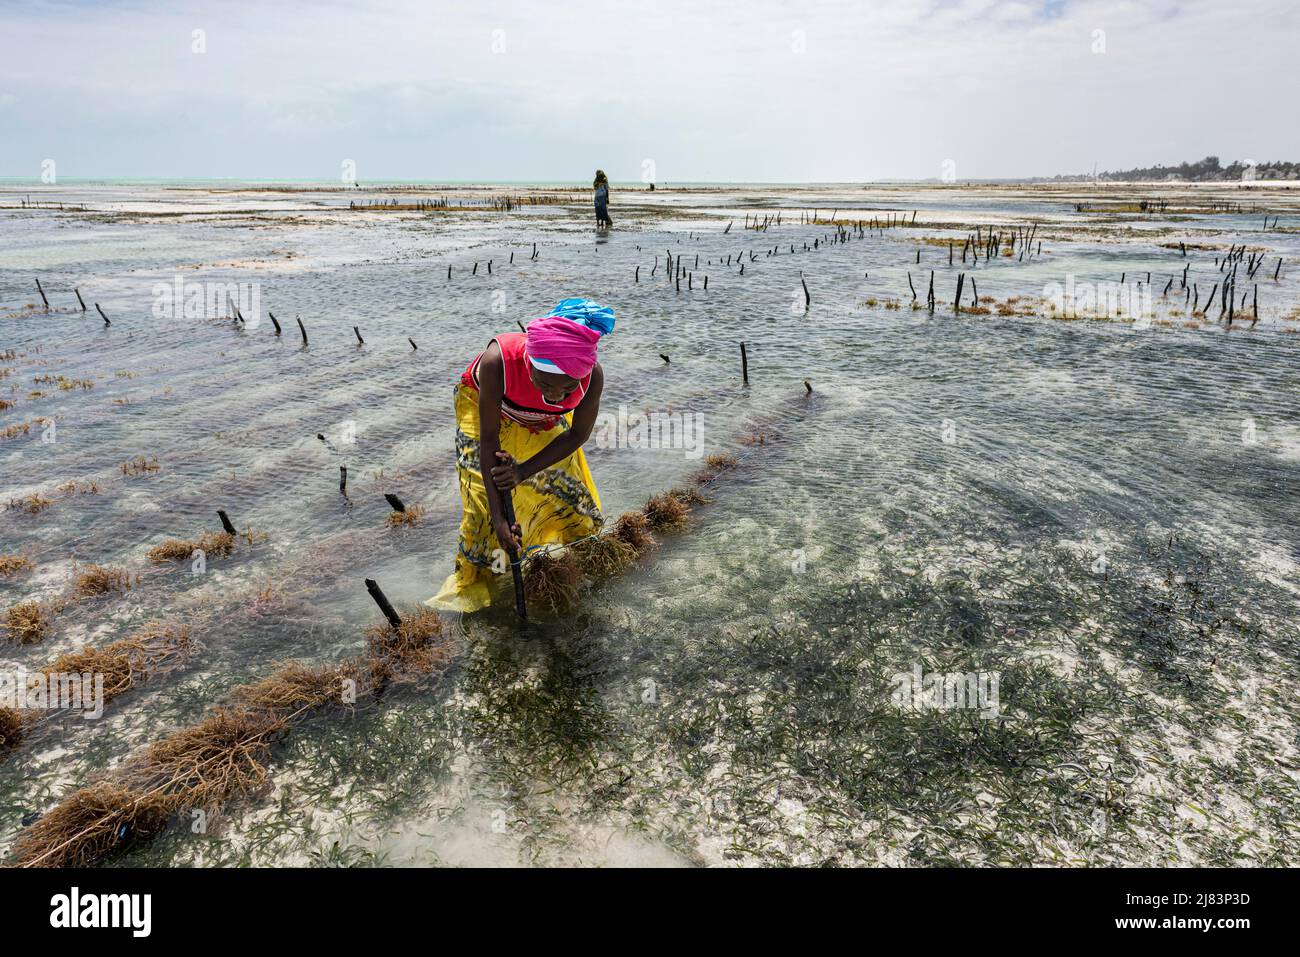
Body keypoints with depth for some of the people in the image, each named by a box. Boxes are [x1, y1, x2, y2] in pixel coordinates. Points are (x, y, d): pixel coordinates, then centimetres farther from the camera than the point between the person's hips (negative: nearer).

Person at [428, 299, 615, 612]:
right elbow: (488, 440, -36)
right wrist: (498, 516, -38)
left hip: (543, 422, 3)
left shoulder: (592, 375, -37)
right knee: (484, 496, -10)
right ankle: (473, 580, 13)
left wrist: (524, 471, -32)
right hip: (482, 402, -2)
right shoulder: (497, 362, -45)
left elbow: (578, 434, -20)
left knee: (566, 485, 6)